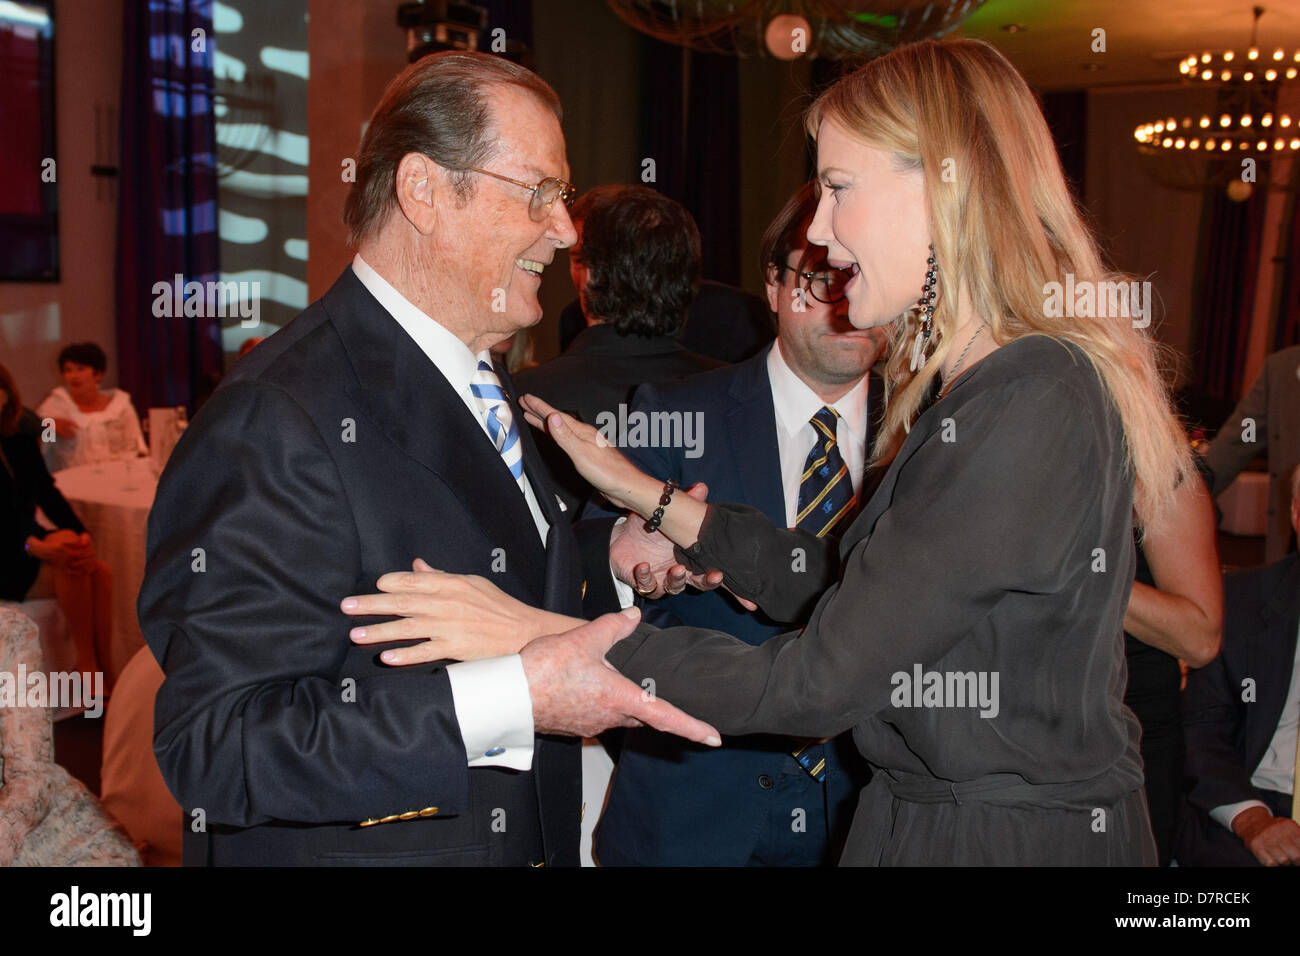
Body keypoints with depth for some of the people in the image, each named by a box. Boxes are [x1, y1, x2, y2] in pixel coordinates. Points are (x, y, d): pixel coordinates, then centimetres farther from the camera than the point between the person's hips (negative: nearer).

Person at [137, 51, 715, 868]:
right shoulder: (275, 420, -23)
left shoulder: (485, 387, 7)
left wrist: (612, 564, -3)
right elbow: (214, 745, -28)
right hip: (362, 844, -8)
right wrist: (513, 700, -32)